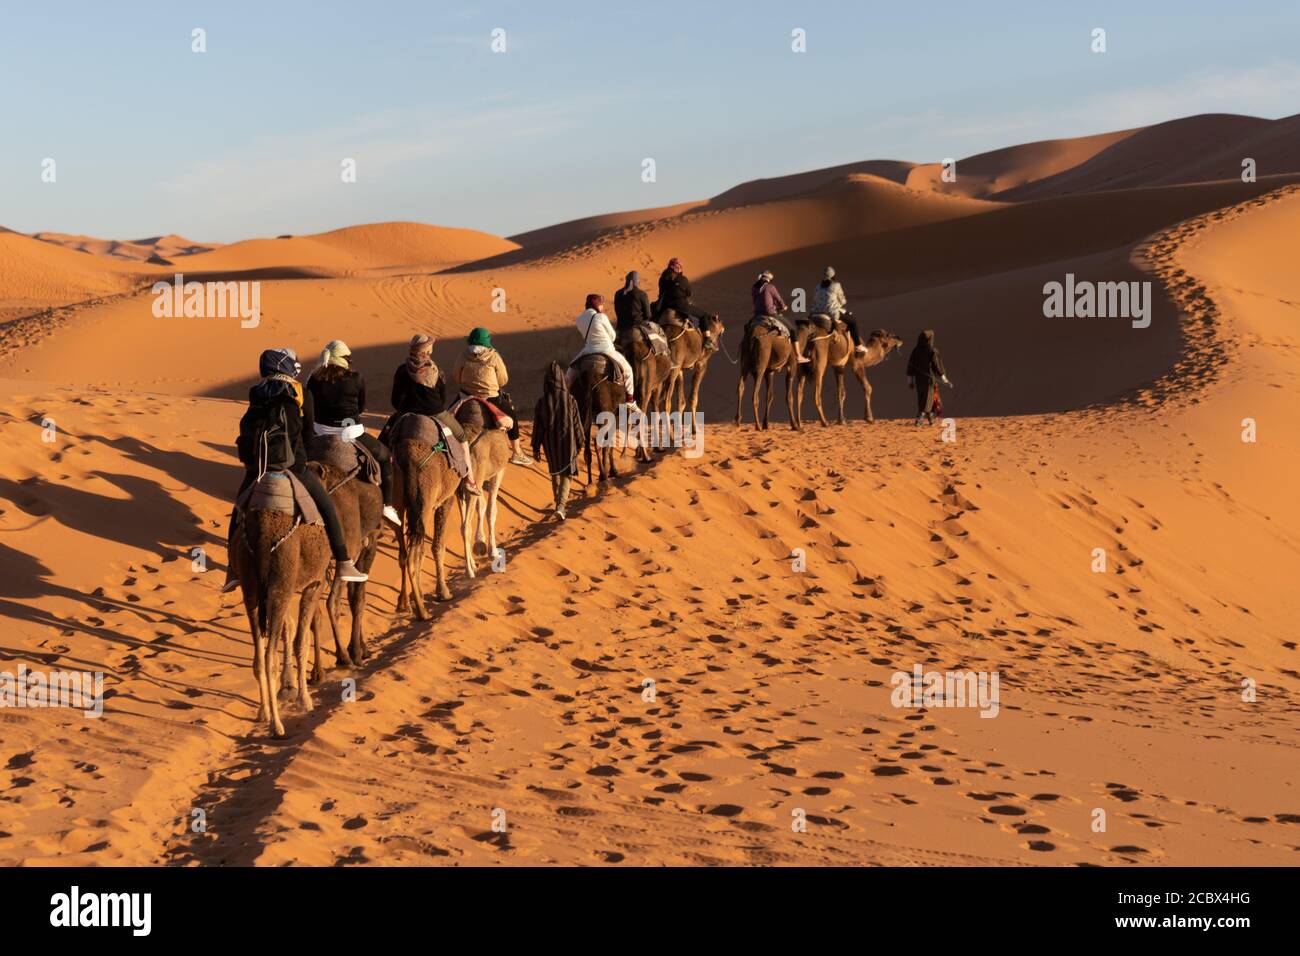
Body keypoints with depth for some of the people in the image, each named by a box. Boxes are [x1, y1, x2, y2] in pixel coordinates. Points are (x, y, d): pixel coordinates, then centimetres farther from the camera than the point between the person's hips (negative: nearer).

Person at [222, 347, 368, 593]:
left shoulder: (256, 395, 10)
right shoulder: (302, 395, 2)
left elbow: (248, 428, 17)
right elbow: (309, 429, 10)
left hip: (256, 466, 3)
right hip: (293, 466, -3)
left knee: (239, 511, 22)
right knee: (326, 506, 10)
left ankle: (233, 569, 17)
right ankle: (343, 564, 6)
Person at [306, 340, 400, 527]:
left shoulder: (314, 380, -6)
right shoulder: (356, 379, -9)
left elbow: (314, 408, 4)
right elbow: (361, 407, 3)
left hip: (322, 432, 3)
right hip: (350, 433, -2)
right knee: (385, 456, 19)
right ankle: (387, 504, 14)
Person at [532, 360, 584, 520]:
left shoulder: (542, 402, -12)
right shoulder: (570, 400, -15)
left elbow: (537, 426, -7)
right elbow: (577, 423, -8)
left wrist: (536, 447, 3)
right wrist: (579, 443, 5)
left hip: (550, 443, 2)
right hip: (567, 441, -2)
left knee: (555, 472, 22)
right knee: (566, 474, 8)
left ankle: (559, 502, 37)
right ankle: (560, 506, -11)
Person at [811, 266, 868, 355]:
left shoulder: (817, 287, 9)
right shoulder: (836, 286, -5)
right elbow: (842, 301, 3)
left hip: (816, 313, 6)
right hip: (832, 314, -6)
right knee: (853, 321, 10)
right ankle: (857, 345, 9)